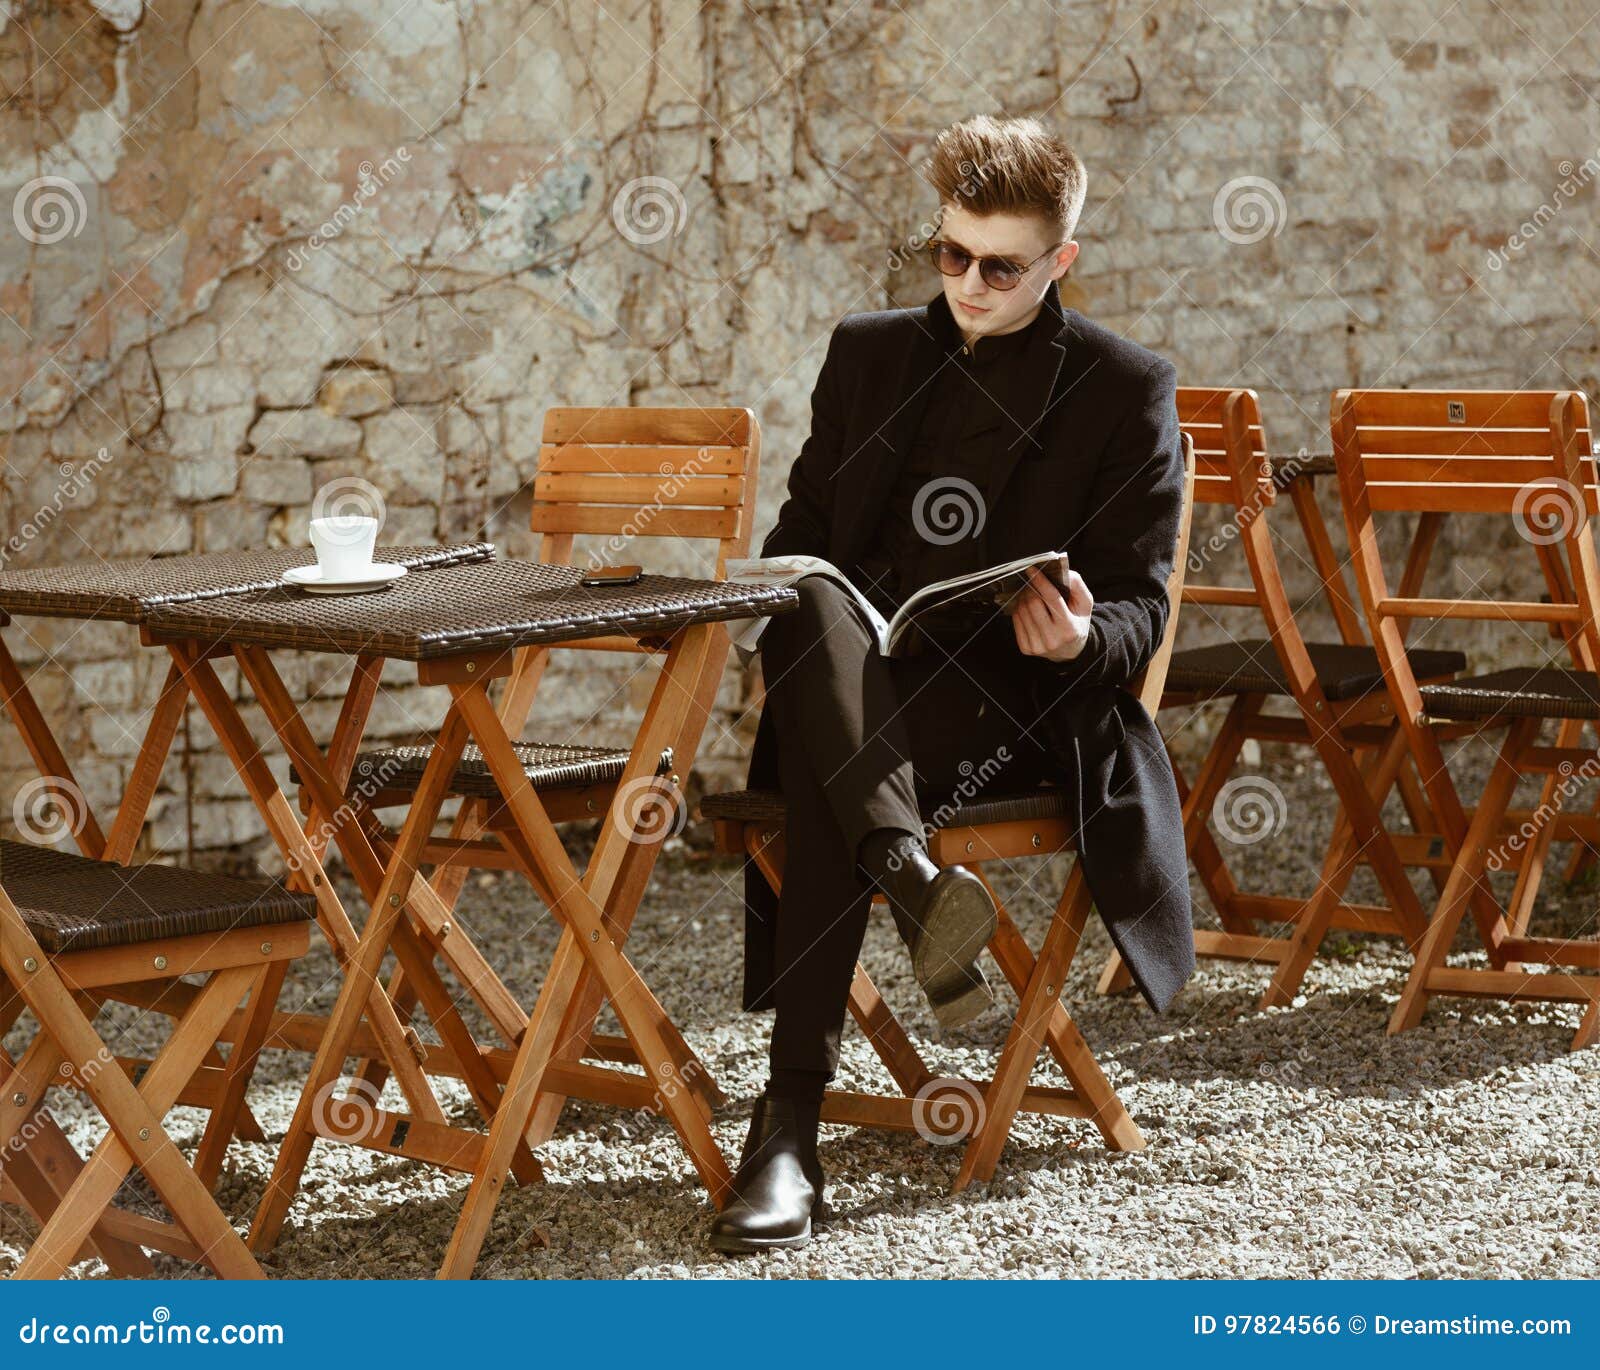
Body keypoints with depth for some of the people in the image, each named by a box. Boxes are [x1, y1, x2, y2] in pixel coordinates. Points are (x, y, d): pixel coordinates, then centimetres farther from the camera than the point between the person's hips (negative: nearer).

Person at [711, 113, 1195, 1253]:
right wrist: (803, 627, -3)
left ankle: (793, 1124, -42)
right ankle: (913, 880, -54)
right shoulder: (868, 355, 19)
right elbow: (800, 534, 21)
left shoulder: (1127, 390, 8)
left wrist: (1080, 638, -20)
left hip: (1022, 703, -3)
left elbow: (1142, 609, 5)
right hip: (859, 686, 4)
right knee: (809, 605, -35)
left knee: (827, 780, -37)